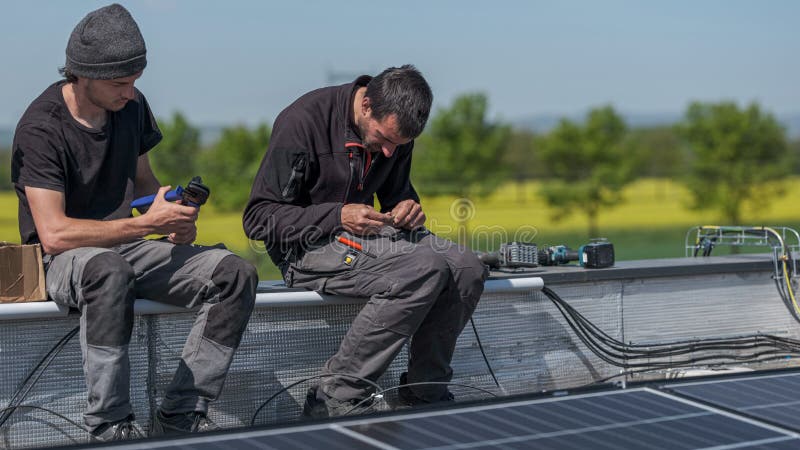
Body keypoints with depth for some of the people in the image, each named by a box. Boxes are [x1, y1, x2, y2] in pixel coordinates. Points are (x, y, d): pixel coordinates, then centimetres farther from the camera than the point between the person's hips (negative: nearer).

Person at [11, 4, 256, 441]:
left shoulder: (131, 106, 4)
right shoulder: (41, 127, -17)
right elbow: (53, 234, -25)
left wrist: (176, 220, -2)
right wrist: (148, 223, -23)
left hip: (125, 247, 7)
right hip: (62, 259, -7)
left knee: (236, 273, -15)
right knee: (110, 270, -43)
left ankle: (180, 415, -15)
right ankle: (110, 428, -32)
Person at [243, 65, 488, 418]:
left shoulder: (394, 129, 2)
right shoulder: (304, 121, -18)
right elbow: (258, 218, -16)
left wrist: (408, 208, -4)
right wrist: (338, 217, -27)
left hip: (363, 234, 7)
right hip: (307, 247, -7)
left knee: (467, 269, -14)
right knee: (426, 268, -29)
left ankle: (424, 394, 1)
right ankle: (336, 398, -22)